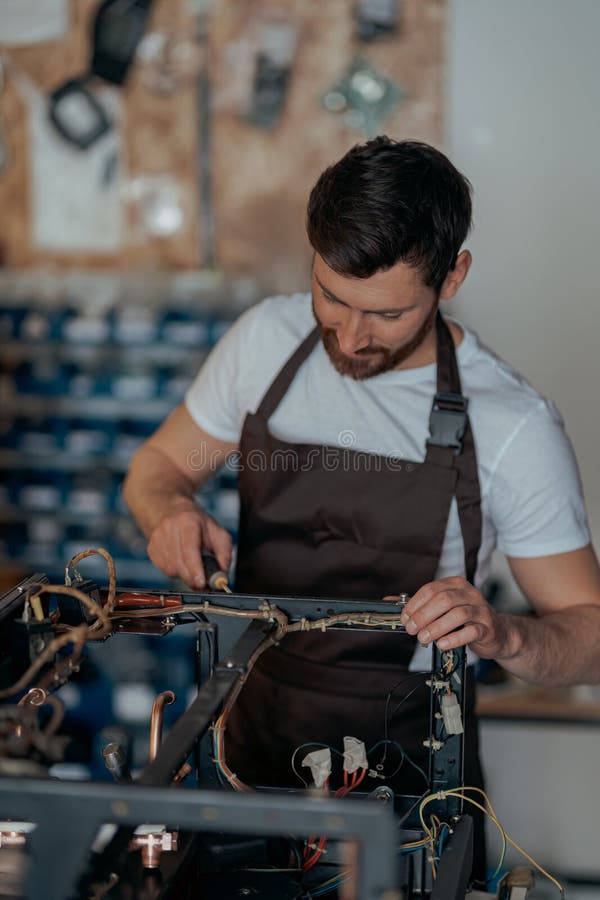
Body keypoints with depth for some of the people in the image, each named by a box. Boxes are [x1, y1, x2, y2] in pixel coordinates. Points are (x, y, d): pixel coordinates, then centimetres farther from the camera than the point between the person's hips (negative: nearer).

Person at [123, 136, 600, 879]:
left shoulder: (513, 426, -17)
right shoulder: (266, 338, -5)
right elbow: (159, 465, 9)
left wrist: (503, 637, -31)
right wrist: (171, 513, -15)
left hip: (409, 761, -3)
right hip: (257, 742, 3)